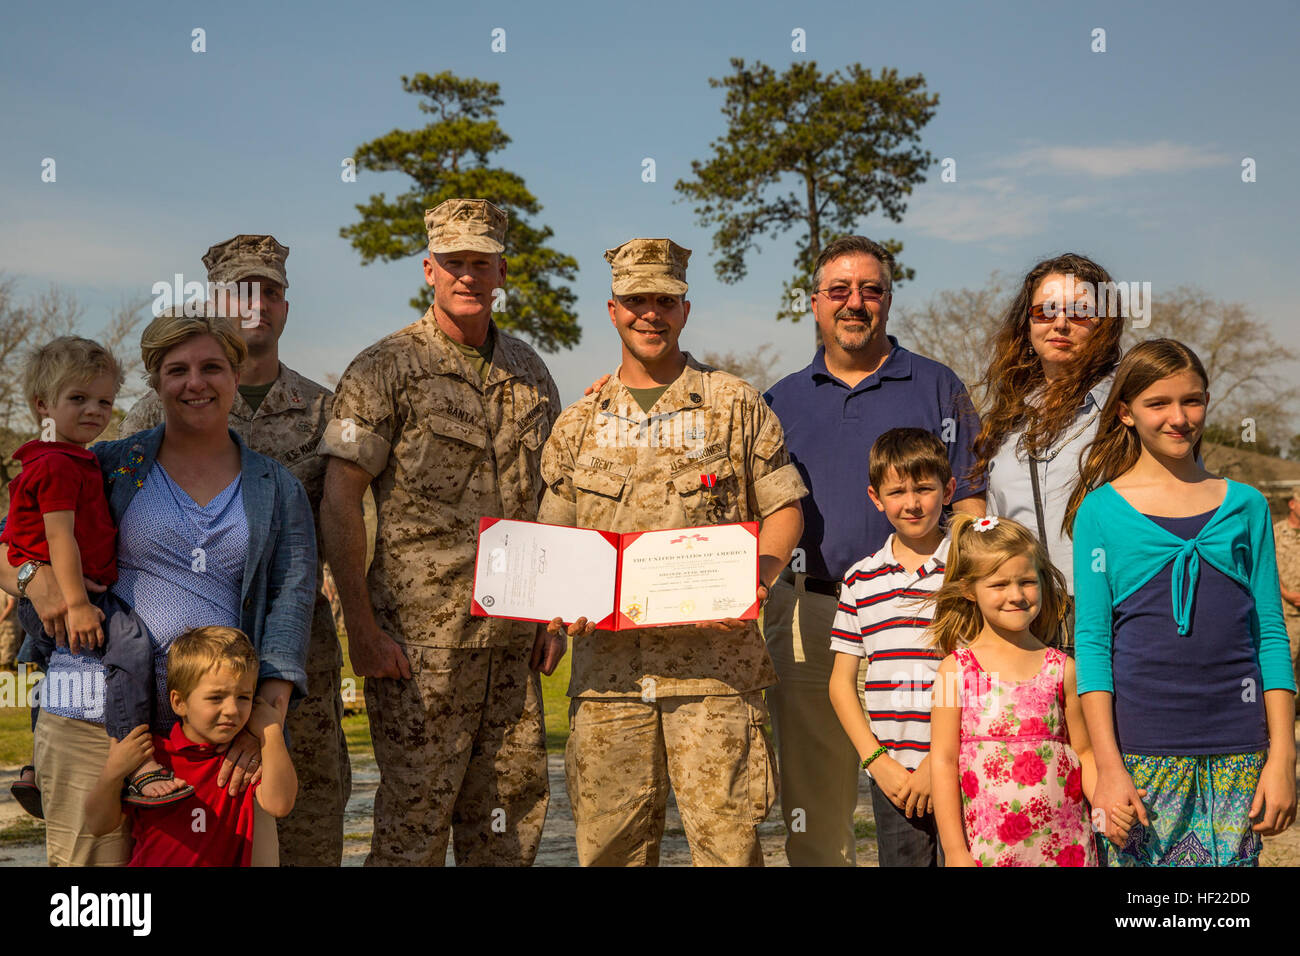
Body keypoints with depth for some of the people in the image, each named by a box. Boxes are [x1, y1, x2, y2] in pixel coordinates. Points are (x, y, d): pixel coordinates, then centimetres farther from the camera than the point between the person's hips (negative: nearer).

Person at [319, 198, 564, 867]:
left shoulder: (528, 371, 12)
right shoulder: (384, 370, -6)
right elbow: (339, 503, -9)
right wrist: (362, 630, -14)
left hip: (512, 637, 6)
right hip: (422, 637, -5)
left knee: (511, 817, 11)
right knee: (414, 819, 0)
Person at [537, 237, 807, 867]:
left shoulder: (735, 406, 7)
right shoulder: (579, 422, 14)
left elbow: (783, 509, 8)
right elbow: (553, 533, 17)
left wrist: (756, 580, -10)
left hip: (715, 658, -2)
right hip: (608, 663, 3)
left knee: (726, 835, -4)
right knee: (608, 841, 5)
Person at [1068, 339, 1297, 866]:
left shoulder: (1245, 505, 8)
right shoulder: (1101, 510, 1)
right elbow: (1091, 643, -1)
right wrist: (1108, 766, -8)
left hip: (1236, 751, 2)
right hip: (1141, 749, -2)